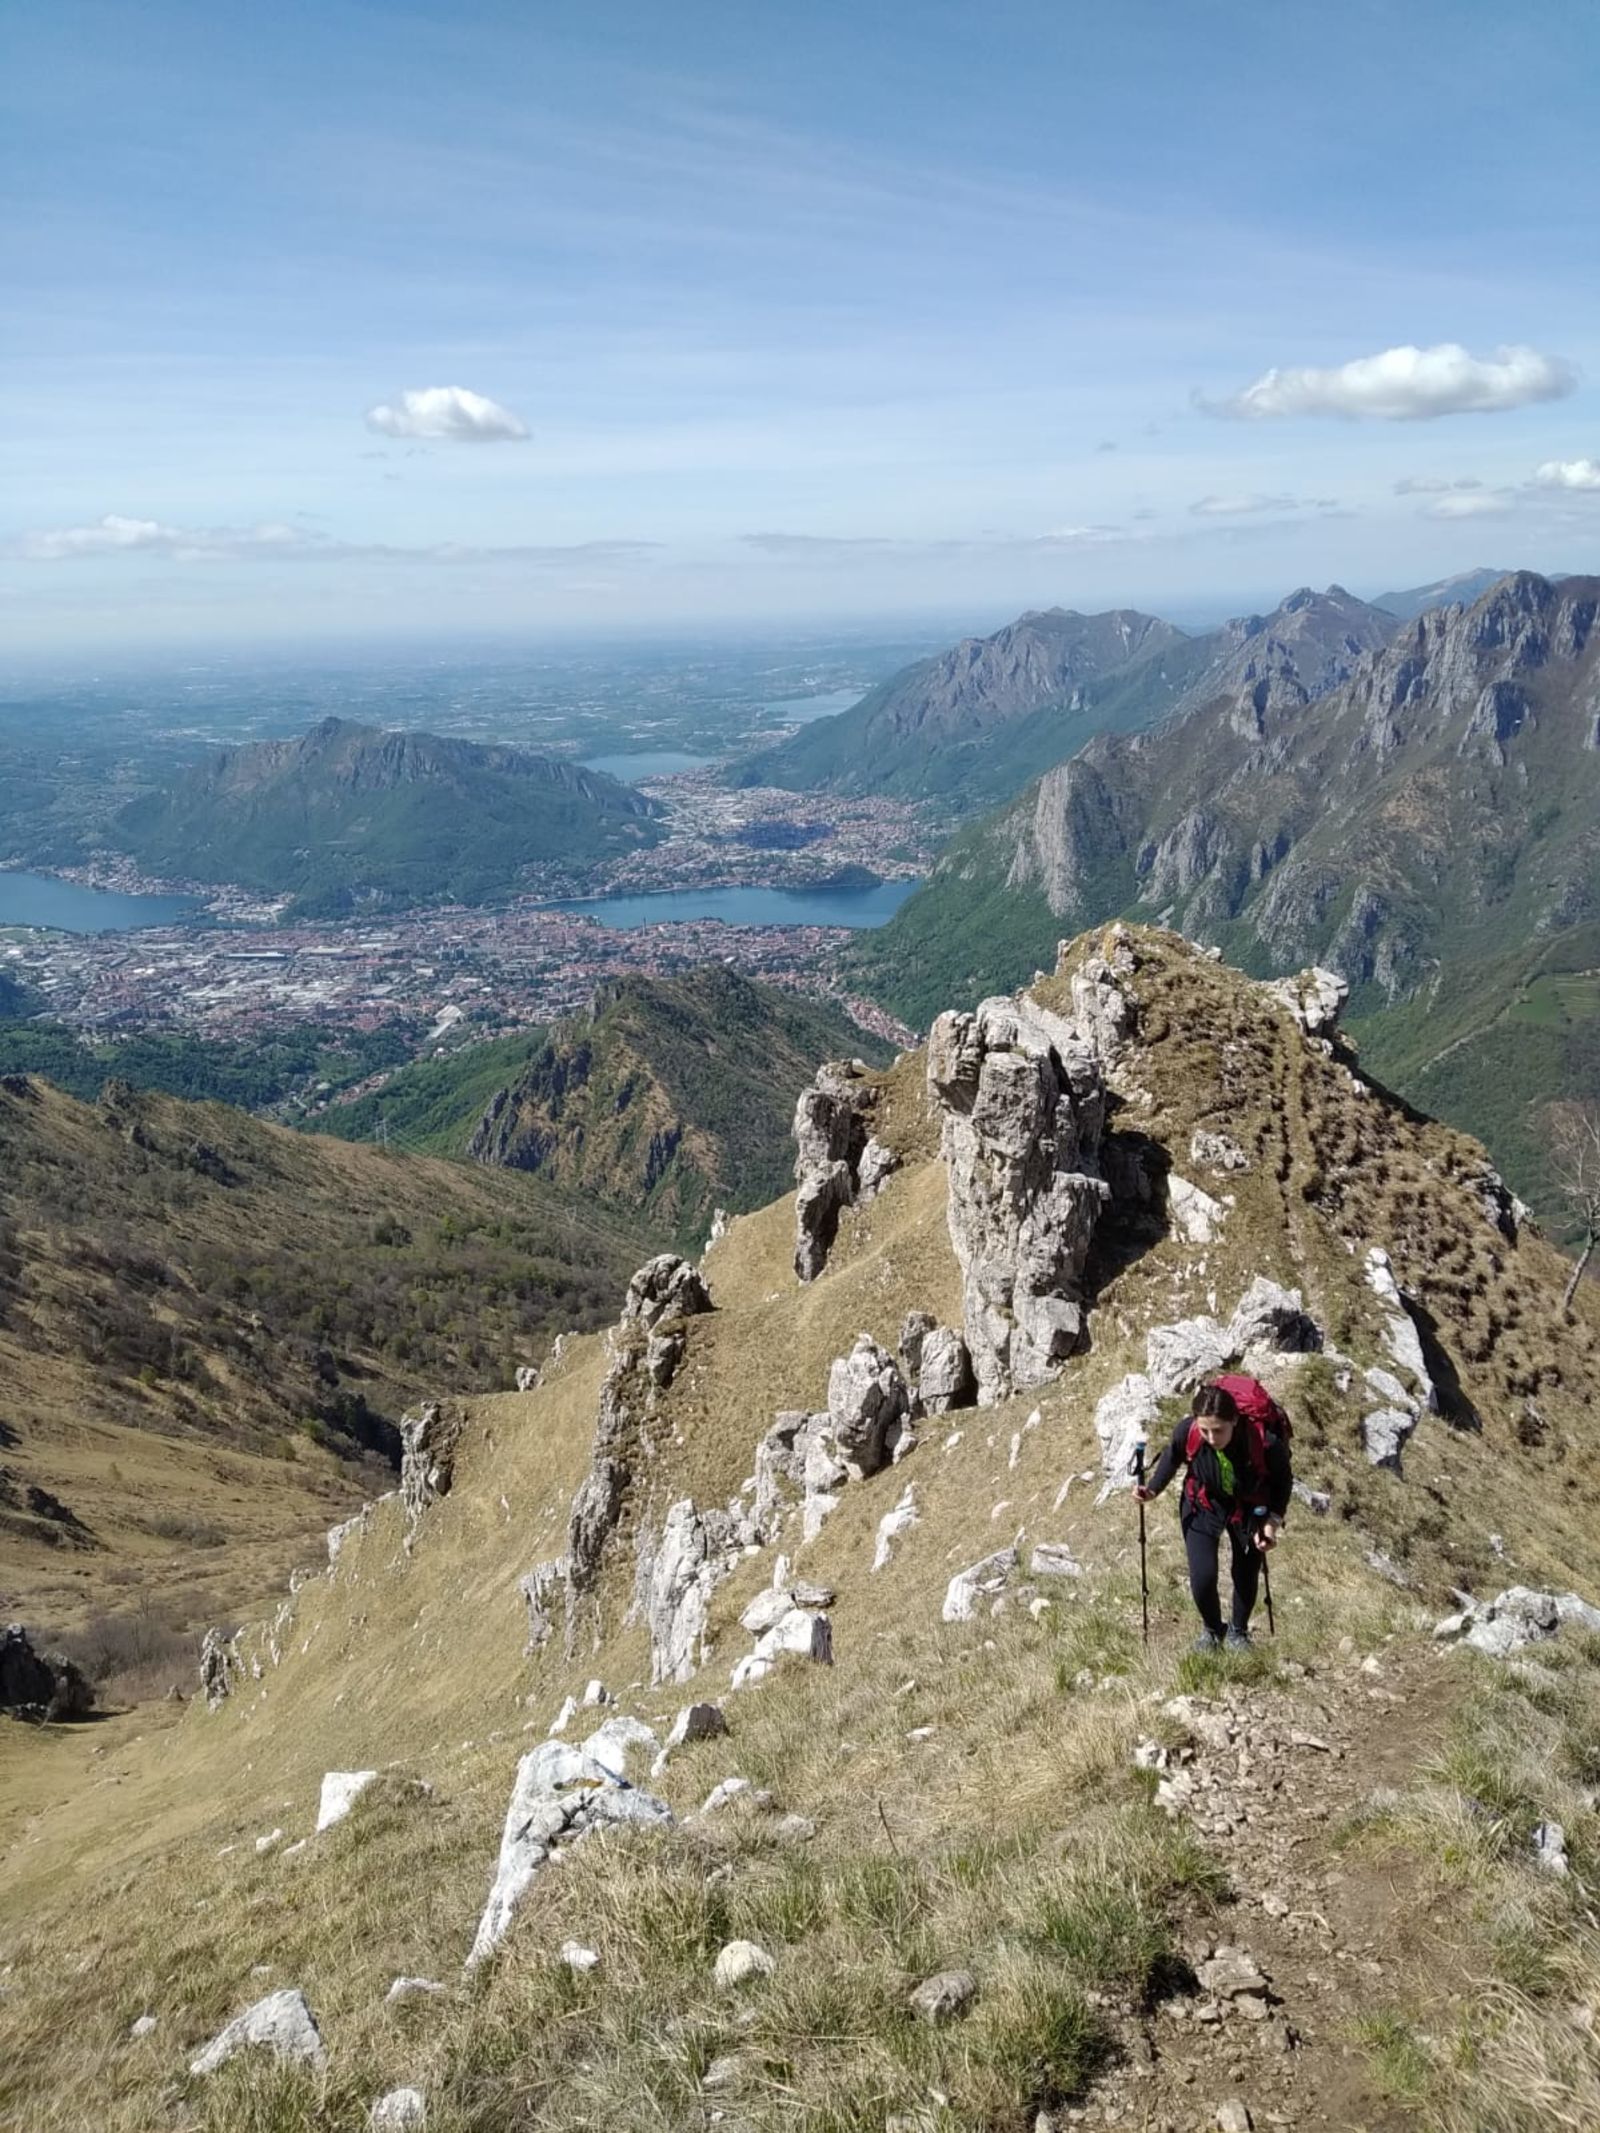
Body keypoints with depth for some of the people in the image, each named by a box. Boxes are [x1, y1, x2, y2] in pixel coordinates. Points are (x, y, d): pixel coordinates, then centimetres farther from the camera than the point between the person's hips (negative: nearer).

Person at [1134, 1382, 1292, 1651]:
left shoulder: (1265, 1444, -37)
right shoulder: (1187, 1431, -33)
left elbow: (1283, 1480, -13)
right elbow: (1172, 1457, -6)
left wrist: (1273, 1522, -20)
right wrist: (1153, 1490, -17)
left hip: (1250, 1508, 0)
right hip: (1203, 1505, 1)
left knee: (1246, 1576, 14)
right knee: (1202, 1578, -7)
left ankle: (1238, 1632, 45)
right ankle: (1212, 1629, 25)